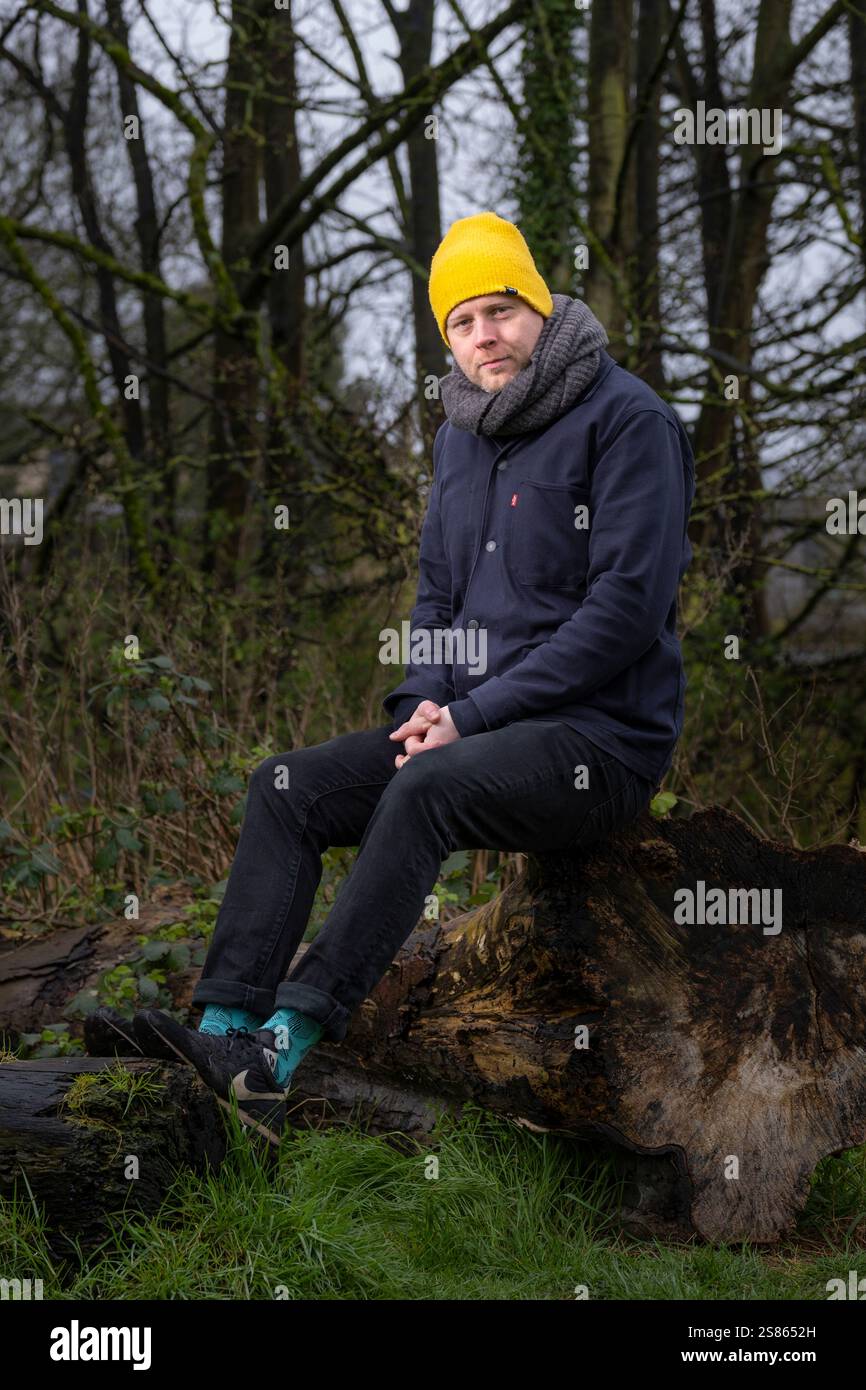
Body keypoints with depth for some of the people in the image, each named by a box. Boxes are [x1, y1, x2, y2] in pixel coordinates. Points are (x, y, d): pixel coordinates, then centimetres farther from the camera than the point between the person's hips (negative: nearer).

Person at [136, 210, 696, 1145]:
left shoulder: (626, 418, -9)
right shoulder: (462, 432, 15)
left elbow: (629, 605, -17)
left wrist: (475, 714, -17)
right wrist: (424, 702, -1)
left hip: (602, 740, -8)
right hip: (475, 729, 8)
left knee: (426, 788, -34)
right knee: (287, 787, -10)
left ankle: (284, 1048, -39)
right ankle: (224, 1029, -22)